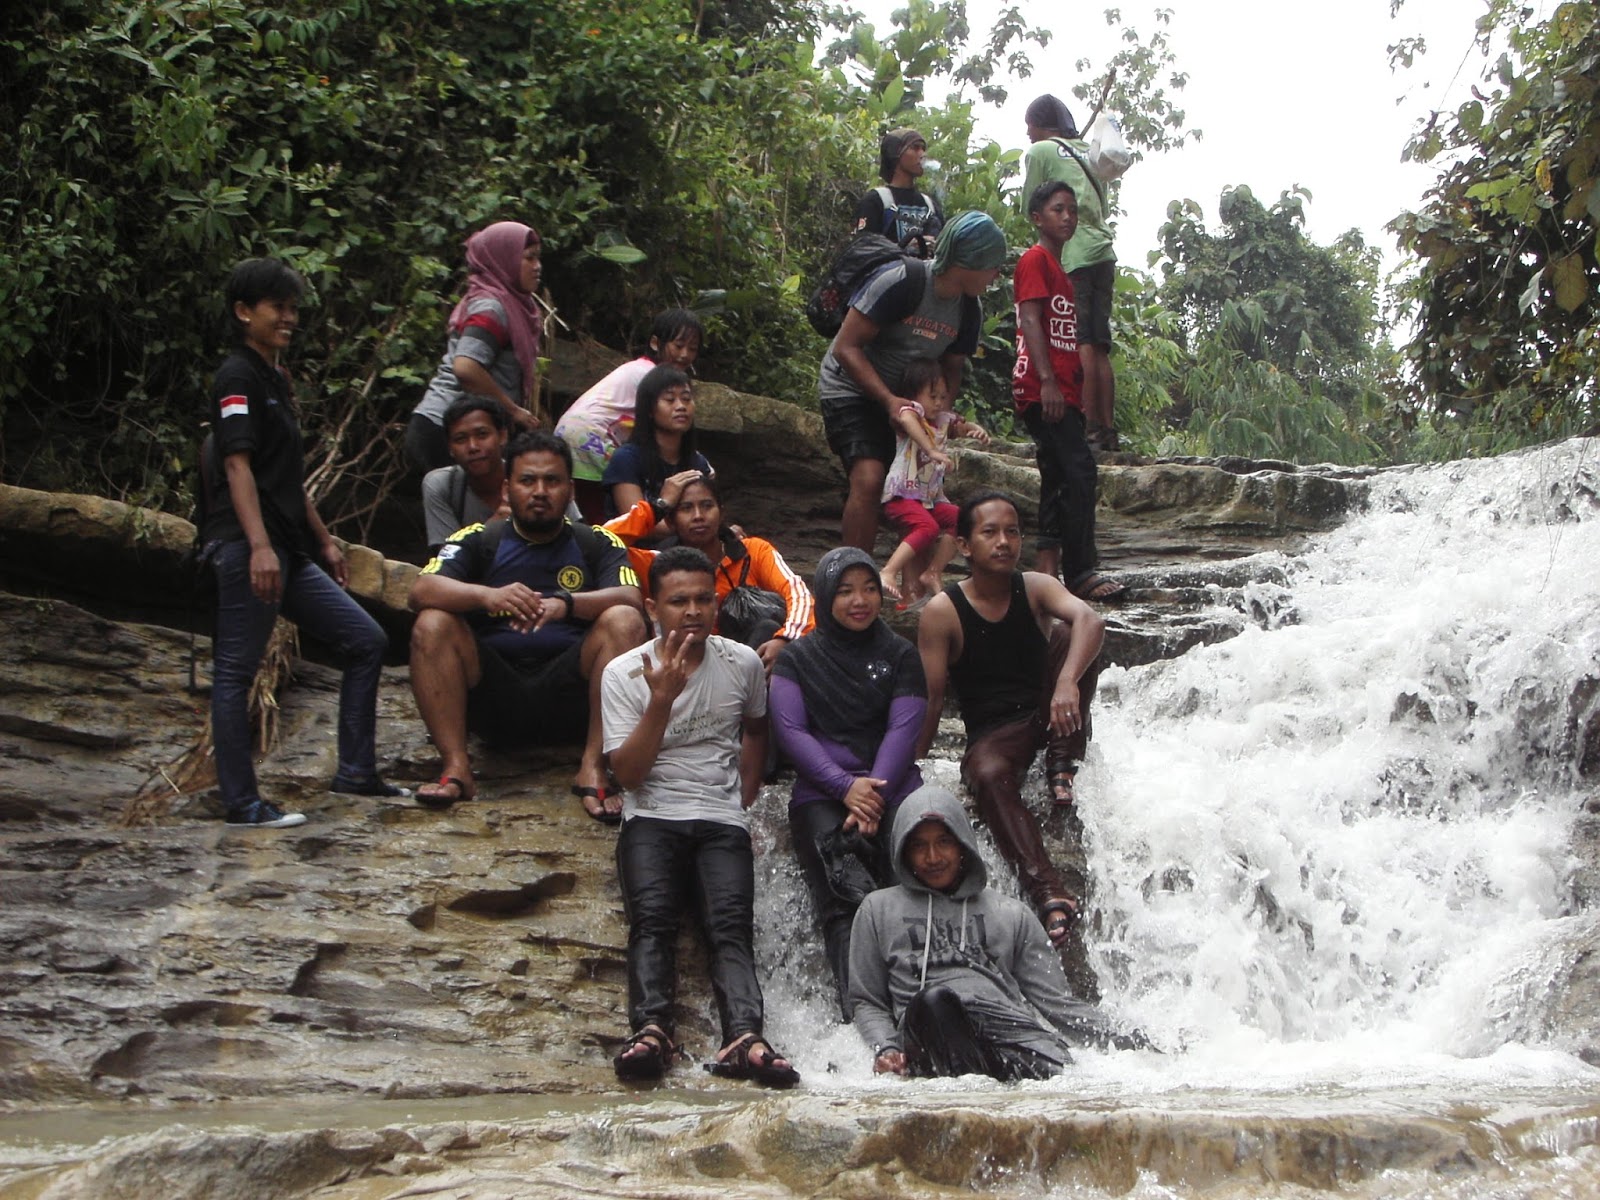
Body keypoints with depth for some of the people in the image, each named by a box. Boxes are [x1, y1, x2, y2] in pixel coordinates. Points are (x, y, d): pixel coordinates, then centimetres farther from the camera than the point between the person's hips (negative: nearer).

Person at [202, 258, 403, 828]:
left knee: (366, 641, 8)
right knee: (236, 669, -5)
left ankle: (356, 772, 11)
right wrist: (259, 545, -26)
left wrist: (325, 541, 27)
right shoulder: (237, 378, -6)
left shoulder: (275, 380, 22)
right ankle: (240, 803, -3)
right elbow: (237, 465, -17)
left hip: (287, 552, 10)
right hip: (245, 547, -10)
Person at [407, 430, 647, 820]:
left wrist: (566, 604, -30)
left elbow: (631, 598, -10)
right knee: (432, 623, -20)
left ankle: (593, 769, -27)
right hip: (494, 696, 1)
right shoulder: (477, 541, 10)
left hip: (569, 698, 0)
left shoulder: (598, 544, 10)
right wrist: (487, 595, -28)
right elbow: (421, 591, -8)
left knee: (624, 622, -22)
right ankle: (455, 768, -22)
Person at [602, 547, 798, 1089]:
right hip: (651, 817, -1)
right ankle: (650, 1032, -45)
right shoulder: (624, 673, 1)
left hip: (722, 820, 1)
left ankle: (743, 1038, -44)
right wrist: (662, 698, -17)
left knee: (731, 921, -25)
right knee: (652, 916, -29)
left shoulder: (743, 663, 9)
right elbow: (628, 773, -6)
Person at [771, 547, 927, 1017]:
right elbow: (789, 730, 4)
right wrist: (845, 786, -11)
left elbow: (904, 729, 6)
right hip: (821, 794, -1)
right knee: (846, 900, -27)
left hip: (893, 788, 2)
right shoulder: (797, 657, 17)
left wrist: (874, 792, -11)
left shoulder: (900, 655, 19)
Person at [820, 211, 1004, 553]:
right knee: (869, 480, -24)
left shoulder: (970, 310, -5)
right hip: (850, 387, -7)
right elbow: (846, 347, -24)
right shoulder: (899, 281, -25)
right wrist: (888, 400, -32)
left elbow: (951, 370, 7)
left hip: (902, 398, 7)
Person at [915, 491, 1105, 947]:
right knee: (988, 775, -37)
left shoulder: (1035, 588, -3)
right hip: (991, 734, -2)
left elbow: (1090, 620, -25)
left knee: (1065, 634, -21)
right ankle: (1046, 891, -48)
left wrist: (1067, 684, -44)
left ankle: (1062, 764, -19)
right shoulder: (941, 613, -6)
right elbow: (930, 699, -6)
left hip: (1050, 719, 2)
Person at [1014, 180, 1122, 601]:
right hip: (1041, 388, -10)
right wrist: (1047, 380, -24)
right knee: (1079, 468, -18)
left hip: (1063, 391, 10)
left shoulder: (1061, 268, 23)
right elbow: (1030, 320, -15)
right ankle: (1081, 572, -19)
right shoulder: (1035, 259, -4)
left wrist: (1081, 390, 21)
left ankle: (1047, 568, 12)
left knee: (1059, 479, 9)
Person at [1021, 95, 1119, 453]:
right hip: (1103, 251, 7)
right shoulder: (1086, 152, 22)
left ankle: (1090, 428, -19)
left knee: (1081, 343, -12)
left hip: (1072, 255, -7)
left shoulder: (1039, 152, 3)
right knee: (1099, 348, 6)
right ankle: (1107, 429, 4)